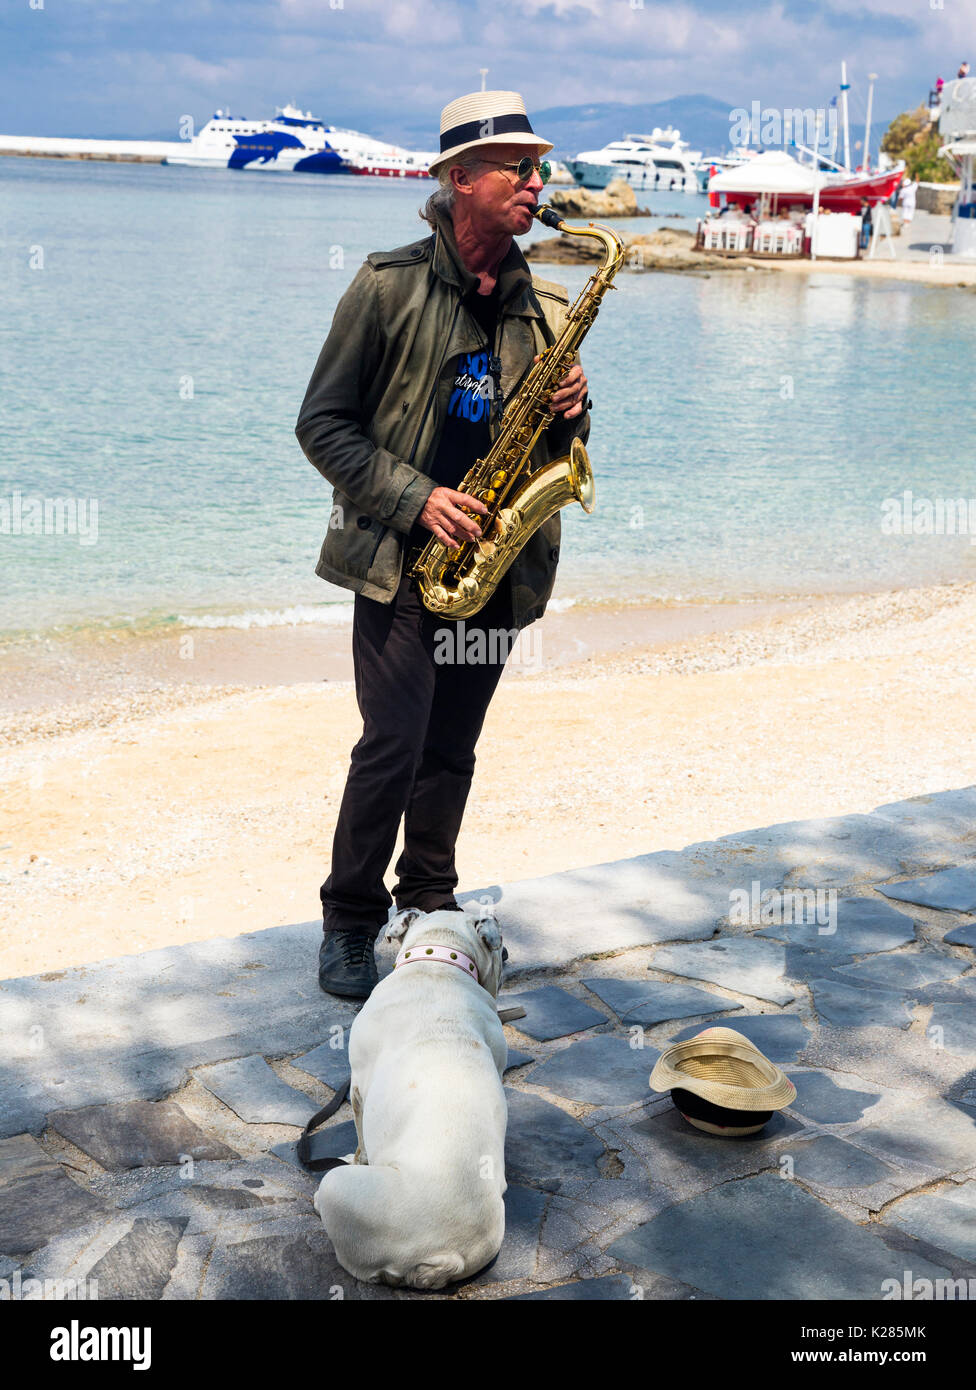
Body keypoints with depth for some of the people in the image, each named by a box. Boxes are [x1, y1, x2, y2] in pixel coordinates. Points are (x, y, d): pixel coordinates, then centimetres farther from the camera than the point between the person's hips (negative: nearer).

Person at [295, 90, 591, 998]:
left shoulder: (543, 308, 10)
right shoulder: (390, 285, -5)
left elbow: (554, 453, 17)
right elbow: (322, 423, -6)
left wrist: (568, 411, -6)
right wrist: (414, 498, -15)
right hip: (401, 560, -4)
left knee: (452, 752, 12)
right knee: (393, 747, -8)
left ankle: (429, 904, 28)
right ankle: (350, 922, 9)